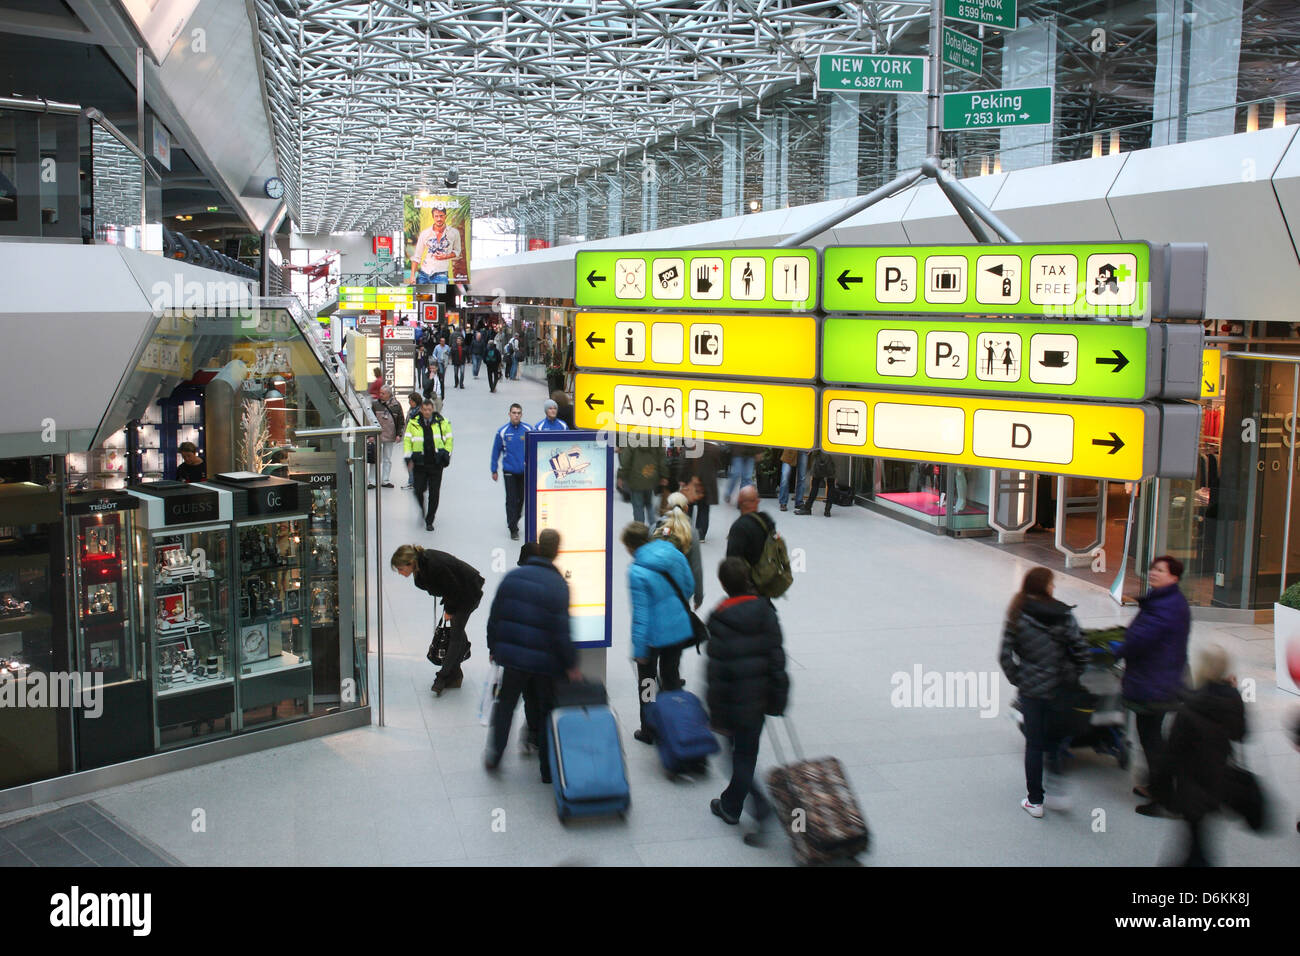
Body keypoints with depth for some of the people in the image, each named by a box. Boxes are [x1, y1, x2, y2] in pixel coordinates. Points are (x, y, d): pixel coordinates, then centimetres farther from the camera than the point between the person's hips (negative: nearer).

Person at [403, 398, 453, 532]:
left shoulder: (442, 422, 2)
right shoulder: (413, 423, 1)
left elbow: (449, 439, 10)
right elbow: (407, 440, 4)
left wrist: (446, 456, 2)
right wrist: (408, 458, -6)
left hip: (436, 464, 0)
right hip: (419, 464, 0)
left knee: (434, 493, -1)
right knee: (418, 491, -1)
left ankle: (429, 521, 10)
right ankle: (422, 510, 31)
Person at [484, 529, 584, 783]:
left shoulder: (512, 577, -1)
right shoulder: (558, 585, -15)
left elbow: (494, 616, 5)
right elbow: (561, 631, -17)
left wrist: (494, 648, 18)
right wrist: (571, 665, -8)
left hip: (512, 656, 3)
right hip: (546, 661, -3)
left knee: (506, 704, 22)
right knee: (545, 710, 11)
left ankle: (494, 754, 27)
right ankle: (549, 769, 16)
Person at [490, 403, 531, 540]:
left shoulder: (528, 430, -3)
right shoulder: (502, 431, -4)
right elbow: (496, 451, 3)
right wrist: (494, 470, 6)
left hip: (525, 471, 2)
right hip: (509, 471, -2)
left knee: (522, 498, 12)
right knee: (511, 500, -4)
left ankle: (514, 520, 36)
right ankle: (513, 529, 3)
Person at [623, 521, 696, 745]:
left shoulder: (637, 571, -23)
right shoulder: (675, 554, -7)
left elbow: (641, 613, -21)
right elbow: (689, 586, 7)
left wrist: (638, 649, -14)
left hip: (653, 636, -5)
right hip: (679, 629, 5)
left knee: (646, 682, 15)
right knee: (670, 676, 23)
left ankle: (648, 732, 26)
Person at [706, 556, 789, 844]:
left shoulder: (720, 620, -17)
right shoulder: (765, 611, -3)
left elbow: (716, 672, -15)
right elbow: (776, 657, 0)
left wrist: (716, 715, -8)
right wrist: (778, 698, 8)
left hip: (737, 702, -5)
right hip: (760, 698, 5)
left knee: (742, 755, 10)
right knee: (745, 752, 18)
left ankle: (760, 806, -4)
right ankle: (731, 806, 32)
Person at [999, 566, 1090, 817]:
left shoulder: (1017, 615, -9)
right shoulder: (1064, 614, -8)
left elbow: (1005, 655, -10)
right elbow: (1081, 651, -8)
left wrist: (1017, 678, 4)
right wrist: (1072, 676, 7)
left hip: (1030, 690, 0)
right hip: (1059, 688, 0)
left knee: (1033, 744, 10)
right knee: (1054, 738, 20)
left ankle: (1035, 800, 16)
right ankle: (1055, 785, 7)